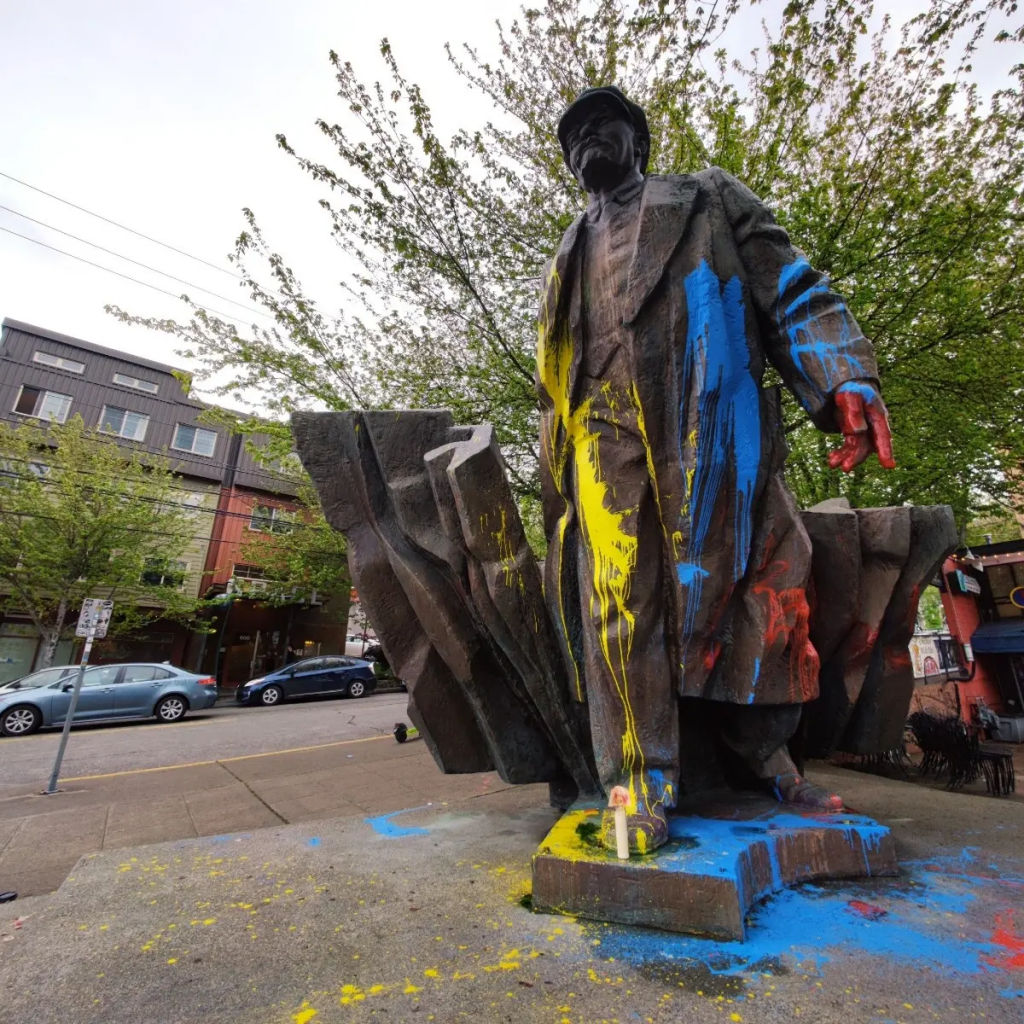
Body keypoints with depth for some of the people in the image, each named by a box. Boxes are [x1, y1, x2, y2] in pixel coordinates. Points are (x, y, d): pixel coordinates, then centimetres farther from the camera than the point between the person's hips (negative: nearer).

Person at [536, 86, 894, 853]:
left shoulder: (706, 199, 23)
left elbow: (791, 288, 10)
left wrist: (845, 378, -7)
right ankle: (643, 780, 1)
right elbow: (556, 371, 26)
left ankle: (767, 749, 19)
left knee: (755, 580, -2)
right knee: (621, 600, -8)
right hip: (606, 432, 2)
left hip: (709, 422, -1)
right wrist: (558, 463, 16)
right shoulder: (570, 257, 31)